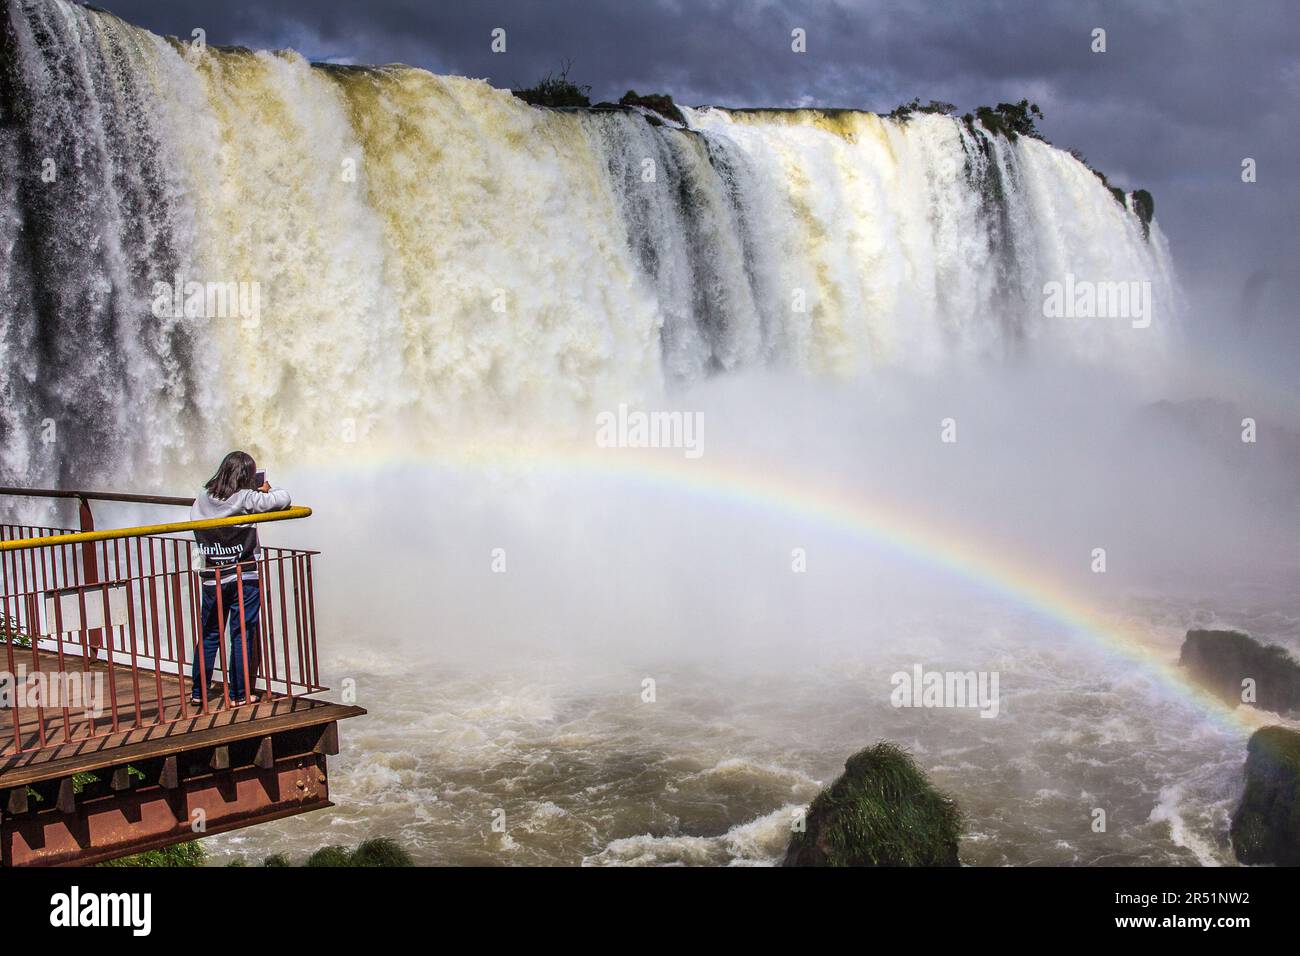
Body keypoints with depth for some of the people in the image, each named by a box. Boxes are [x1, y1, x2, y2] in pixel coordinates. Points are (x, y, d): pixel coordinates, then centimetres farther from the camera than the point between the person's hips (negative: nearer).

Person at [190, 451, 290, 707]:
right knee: (242, 635, 5)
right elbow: (283, 499, -15)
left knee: (208, 634, 15)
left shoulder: (201, 501, 0)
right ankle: (238, 694, 10)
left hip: (211, 578, 4)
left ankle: (199, 692, 19)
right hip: (243, 578, -4)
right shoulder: (246, 499, -15)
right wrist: (266, 491, 8)